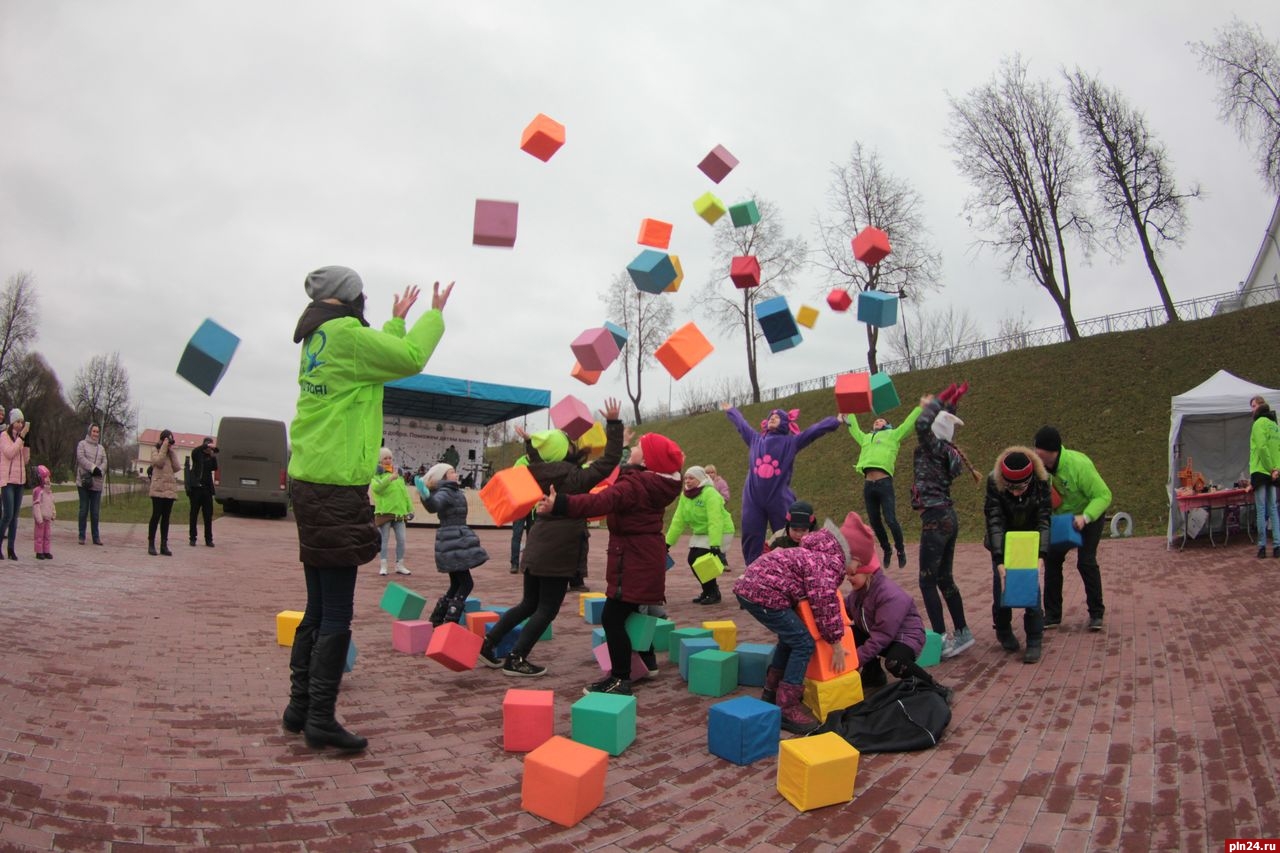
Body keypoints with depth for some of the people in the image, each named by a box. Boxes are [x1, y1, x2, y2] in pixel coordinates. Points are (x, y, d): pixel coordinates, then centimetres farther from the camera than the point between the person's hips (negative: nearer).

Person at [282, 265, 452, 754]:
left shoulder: (316, 341, 16)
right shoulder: (345, 333, -11)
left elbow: (374, 356, 28)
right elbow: (410, 359, -8)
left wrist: (397, 321, 38)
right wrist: (436, 313, 7)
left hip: (311, 485, 10)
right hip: (336, 491, -10)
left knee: (317, 609, 16)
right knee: (336, 616, -3)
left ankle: (300, 707, 24)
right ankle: (320, 719, 2)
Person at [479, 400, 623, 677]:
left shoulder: (543, 472, 5)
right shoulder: (574, 477, -13)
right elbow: (610, 460, -14)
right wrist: (613, 423, -11)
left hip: (537, 548, 8)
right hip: (559, 552, -8)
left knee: (529, 604, 19)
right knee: (547, 609, 3)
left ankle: (488, 644, 20)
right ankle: (516, 660, 3)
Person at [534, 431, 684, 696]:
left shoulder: (634, 485, -21)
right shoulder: (655, 484, 9)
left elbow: (602, 502, -38)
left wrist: (560, 504, -49)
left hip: (634, 562, -10)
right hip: (646, 559, 10)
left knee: (612, 618, -7)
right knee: (633, 614, 22)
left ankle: (620, 680, -3)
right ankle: (645, 664, 34)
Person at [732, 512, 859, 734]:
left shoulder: (822, 554, 21)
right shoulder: (831, 565, -9)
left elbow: (826, 601, 32)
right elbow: (824, 605, -10)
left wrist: (838, 630, 38)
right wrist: (836, 642, 1)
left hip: (749, 585, 11)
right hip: (764, 593, -11)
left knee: (791, 637, 27)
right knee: (803, 644, -5)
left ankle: (772, 691, 36)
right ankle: (786, 708, 0)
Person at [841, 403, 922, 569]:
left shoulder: (893, 435, 16)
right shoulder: (865, 438, 27)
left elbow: (909, 422, 17)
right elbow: (854, 429, 43)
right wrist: (848, 414, 53)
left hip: (884, 483, -4)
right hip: (868, 485, 4)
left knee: (890, 520, -11)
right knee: (874, 522, 6)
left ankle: (900, 550, 8)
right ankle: (886, 550, 24)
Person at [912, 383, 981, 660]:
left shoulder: (934, 447, -12)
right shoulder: (944, 448, 10)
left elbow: (922, 424, -30)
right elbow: (929, 426, 30)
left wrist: (934, 404, -14)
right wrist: (944, 406, 22)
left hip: (935, 519, -9)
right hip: (947, 517, 9)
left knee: (927, 581, -5)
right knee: (944, 579, 16)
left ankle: (941, 639, -5)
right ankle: (962, 633, 23)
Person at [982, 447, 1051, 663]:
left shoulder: (1041, 482, -28)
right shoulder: (994, 482, -30)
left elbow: (1043, 521, -23)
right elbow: (994, 522, -30)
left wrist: (1041, 556, -35)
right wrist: (999, 561, -38)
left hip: (1029, 541, 0)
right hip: (1002, 543, 0)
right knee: (1001, 583, -2)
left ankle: (1034, 641, 0)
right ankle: (1003, 632, 22)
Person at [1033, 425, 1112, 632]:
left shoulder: (1079, 465, -35)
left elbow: (1104, 495, -30)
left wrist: (1085, 517, -44)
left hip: (1089, 516, -5)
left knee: (1086, 561, -12)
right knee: (1052, 560, 0)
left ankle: (1096, 613, 6)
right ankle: (1052, 614, 11)